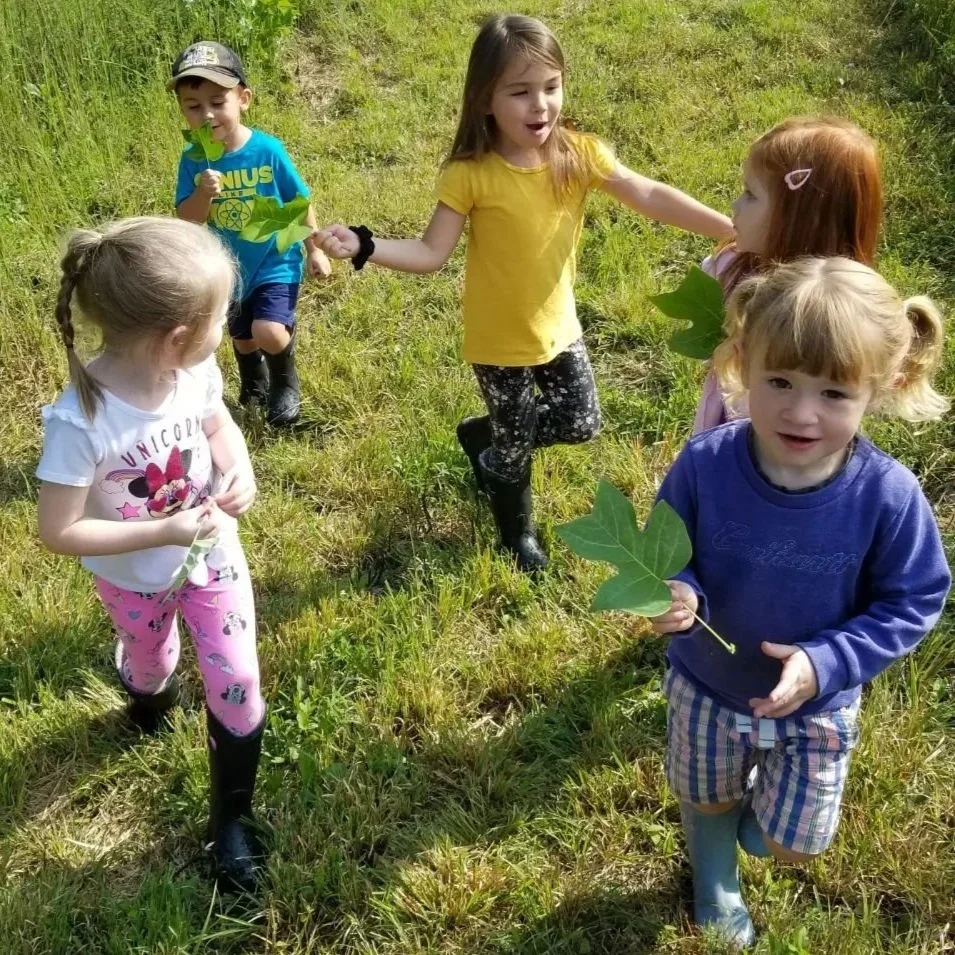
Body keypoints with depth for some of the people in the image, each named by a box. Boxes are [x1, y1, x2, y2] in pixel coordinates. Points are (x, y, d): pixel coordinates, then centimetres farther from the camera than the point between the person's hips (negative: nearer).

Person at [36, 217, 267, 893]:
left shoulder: (196, 369, -24)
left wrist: (240, 471, -20)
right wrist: (163, 532, -32)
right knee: (150, 662, 28)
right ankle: (149, 692, 68)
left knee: (237, 685, 6)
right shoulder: (82, 420, -38)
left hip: (210, 550, 3)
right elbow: (58, 532, -29)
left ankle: (232, 818, 30)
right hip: (135, 577, -2)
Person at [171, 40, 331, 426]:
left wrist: (315, 250, 2)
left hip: (276, 262, -3)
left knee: (269, 333, -21)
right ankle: (254, 387, 53)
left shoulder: (267, 150, -20)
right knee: (242, 338, 22)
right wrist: (204, 194, -33)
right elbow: (186, 221, -13)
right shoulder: (193, 160, -14)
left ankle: (285, 384, 13)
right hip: (231, 269, 3)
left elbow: (300, 204, -7)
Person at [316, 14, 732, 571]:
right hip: (498, 339, -4)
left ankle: (486, 438, 39)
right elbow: (431, 254, -18)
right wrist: (364, 246, -33)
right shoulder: (470, 174, -21)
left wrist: (733, 229, -20)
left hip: (558, 326, 4)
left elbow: (652, 197, -14)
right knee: (516, 448, 13)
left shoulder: (578, 154, -12)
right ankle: (518, 532, 43)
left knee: (582, 425, 14)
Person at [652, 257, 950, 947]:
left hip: (815, 707, -1)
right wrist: (676, 595, -34)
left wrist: (827, 663, -27)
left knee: (790, 843, 18)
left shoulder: (888, 496, -29)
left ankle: (764, 799, 55)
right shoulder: (704, 464, -27)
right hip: (707, 685, 1)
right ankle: (716, 890, 61)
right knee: (709, 803, 28)